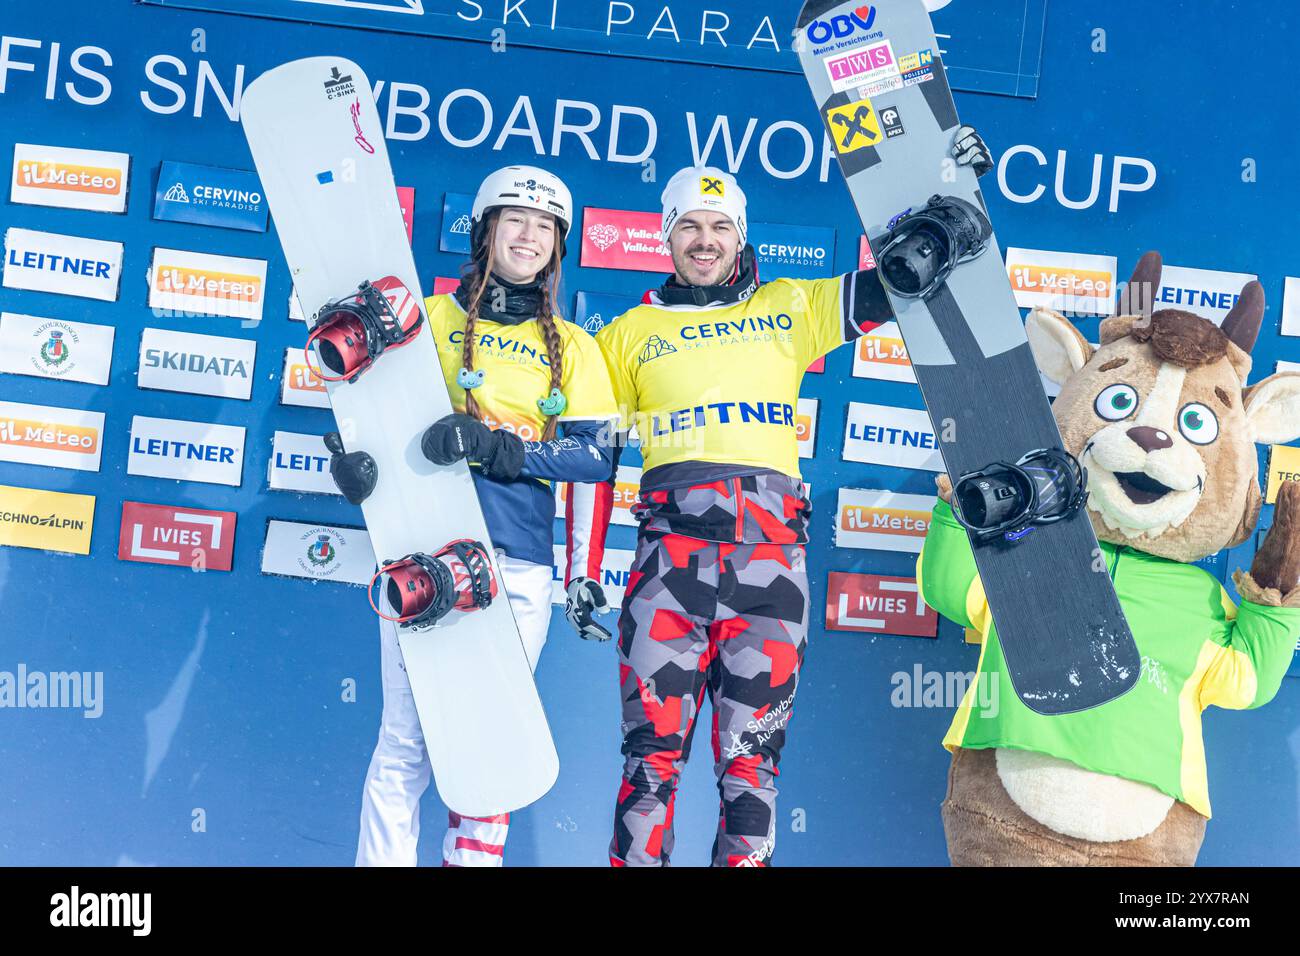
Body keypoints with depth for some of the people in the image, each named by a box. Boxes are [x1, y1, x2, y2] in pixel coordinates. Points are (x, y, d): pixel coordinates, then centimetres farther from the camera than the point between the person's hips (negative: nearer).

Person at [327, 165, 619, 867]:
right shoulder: (431, 316, 13)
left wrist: (497, 444, -13)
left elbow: (596, 455, 1)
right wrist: (350, 453, -12)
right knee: (407, 737, -3)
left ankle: (474, 853, 18)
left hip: (518, 558, 1)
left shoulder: (572, 347, 15)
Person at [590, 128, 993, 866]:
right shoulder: (630, 334, 16)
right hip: (671, 544, 0)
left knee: (753, 753, 3)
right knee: (653, 747, -4)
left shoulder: (792, 307, 17)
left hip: (773, 546, 1)